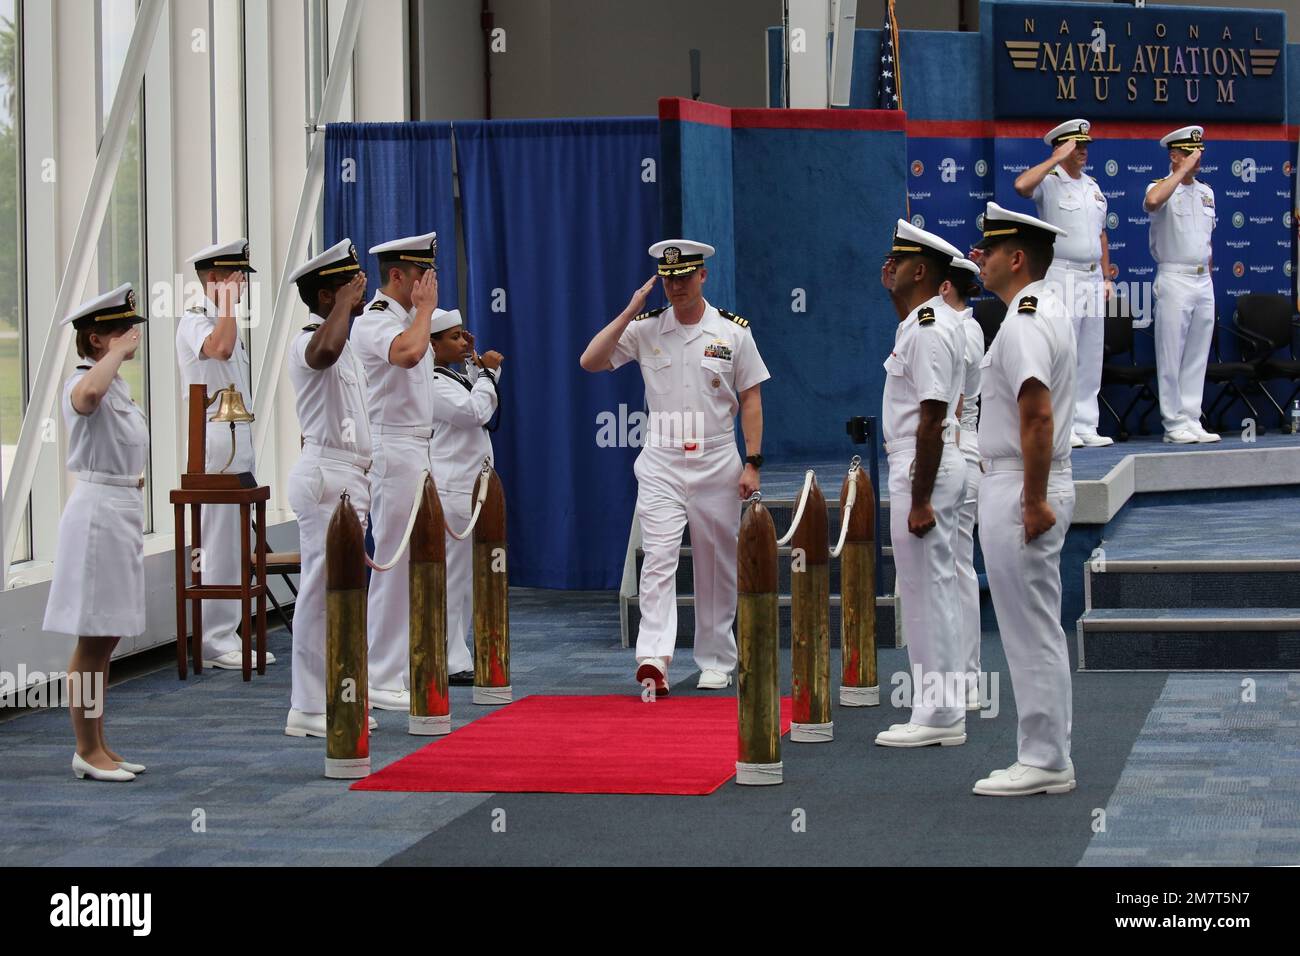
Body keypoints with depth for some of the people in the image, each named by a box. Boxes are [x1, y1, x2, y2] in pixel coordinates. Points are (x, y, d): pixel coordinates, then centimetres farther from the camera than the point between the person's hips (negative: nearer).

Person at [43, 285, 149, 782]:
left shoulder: (117, 386, 15)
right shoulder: (83, 382, -15)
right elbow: (87, 395, -41)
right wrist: (117, 352, -28)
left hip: (123, 511, 10)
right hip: (97, 510, -10)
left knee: (104, 641, 13)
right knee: (92, 641, -3)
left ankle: (98, 745, 19)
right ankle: (86, 751, 3)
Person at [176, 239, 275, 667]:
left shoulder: (225, 322, 20)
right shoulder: (194, 323, -10)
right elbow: (219, 348, -35)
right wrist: (227, 301, -25)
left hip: (238, 443, 10)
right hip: (214, 443, -10)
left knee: (234, 546, 11)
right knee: (219, 545, -8)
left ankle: (228, 638, 16)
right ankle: (215, 643, -5)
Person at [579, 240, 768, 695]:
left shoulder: (733, 330, 2)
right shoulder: (645, 328, 3)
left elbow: (750, 398, 3)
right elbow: (590, 361, -7)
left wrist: (752, 462, -4)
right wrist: (629, 312, -11)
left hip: (717, 464, 0)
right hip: (660, 465, 0)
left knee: (716, 566, 7)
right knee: (659, 559, -13)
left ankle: (716, 662, 18)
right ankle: (652, 657, -22)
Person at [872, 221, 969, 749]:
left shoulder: (928, 331, -19)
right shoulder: (934, 320, 13)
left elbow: (932, 418, -23)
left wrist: (920, 500, -24)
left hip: (924, 468, -11)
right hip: (918, 464, 11)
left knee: (927, 590, -7)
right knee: (933, 589, 14)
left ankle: (938, 716, -4)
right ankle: (943, 710, 19)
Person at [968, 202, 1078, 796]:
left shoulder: (1023, 323, -18)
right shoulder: (1049, 310, 15)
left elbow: (1038, 417, -26)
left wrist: (1034, 503, -25)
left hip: (1018, 492, -11)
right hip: (1029, 489, 11)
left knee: (1031, 633, -5)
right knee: (1038, 630, 15)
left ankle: (1043, 764, 0)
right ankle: (1048, 758, 21)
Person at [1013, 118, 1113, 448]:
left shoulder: (1092, 187, 18)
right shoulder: (1049, 182, -5)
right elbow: (1022, 185, -29)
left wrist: (1106, 277, 16)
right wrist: (1056, 160, -21)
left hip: (1092, 280, 8)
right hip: (1061, 277, -8)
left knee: (1091, 357, 8)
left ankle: (1085, 427, 12)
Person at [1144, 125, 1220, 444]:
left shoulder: (1206, 192, 14)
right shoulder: (1163, 187, -6)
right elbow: (1152, 201, -32)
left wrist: (1208, 279, 17)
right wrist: (1183, 171, -24)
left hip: (1203, 283, 7)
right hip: (1174, 280, -7)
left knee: (1197, 357, 8)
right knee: (1171, 357, -4)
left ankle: (1192, 422, 11)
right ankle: (1174, 425, 0)